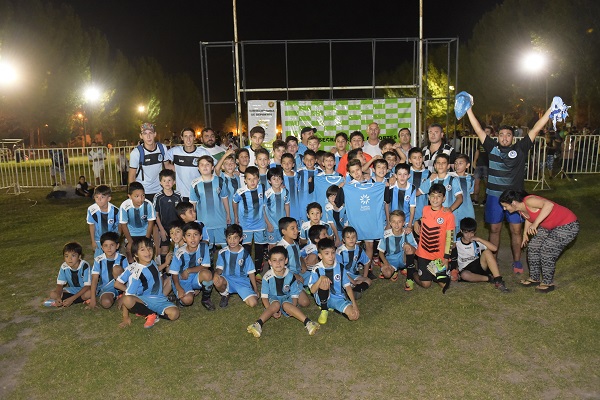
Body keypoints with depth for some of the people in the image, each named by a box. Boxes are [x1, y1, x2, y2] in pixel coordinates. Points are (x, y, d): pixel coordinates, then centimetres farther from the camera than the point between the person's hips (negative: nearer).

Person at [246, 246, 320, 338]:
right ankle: (258, 324, -49)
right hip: (272, 299, 0)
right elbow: (264, 296, -10)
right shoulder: (267, 277, -14)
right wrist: (271, 311, -23)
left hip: (286, 299, 1)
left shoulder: (290, 276, -10)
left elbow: (295, 295, -5)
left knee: (286, 305, -34)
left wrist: (292, 311, -22)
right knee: (276, 304, -35)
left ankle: (307, 322, -46)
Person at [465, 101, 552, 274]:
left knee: (516, 229, 5)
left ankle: (517, 261, 20)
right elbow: (479, 130, 1)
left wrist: (551, 109, -4)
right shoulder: (492, 147, 3)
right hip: (494, 196, 0)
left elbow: (536, 130, 0)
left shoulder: (520, 148, 2)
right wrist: (469, 110, -2)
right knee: (494, 229, 9)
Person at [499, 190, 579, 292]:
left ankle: (548, 283, 10)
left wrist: (535, 223, -49)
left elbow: (549, 205, -48)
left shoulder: (528, 201, -31)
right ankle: (534, 278, 22)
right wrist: (525, 234, 24)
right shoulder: (520, 209, -4)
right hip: (550, 226, 9)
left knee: (547, 251, -10)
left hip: (568, 226, -9)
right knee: (533, 247, 6)